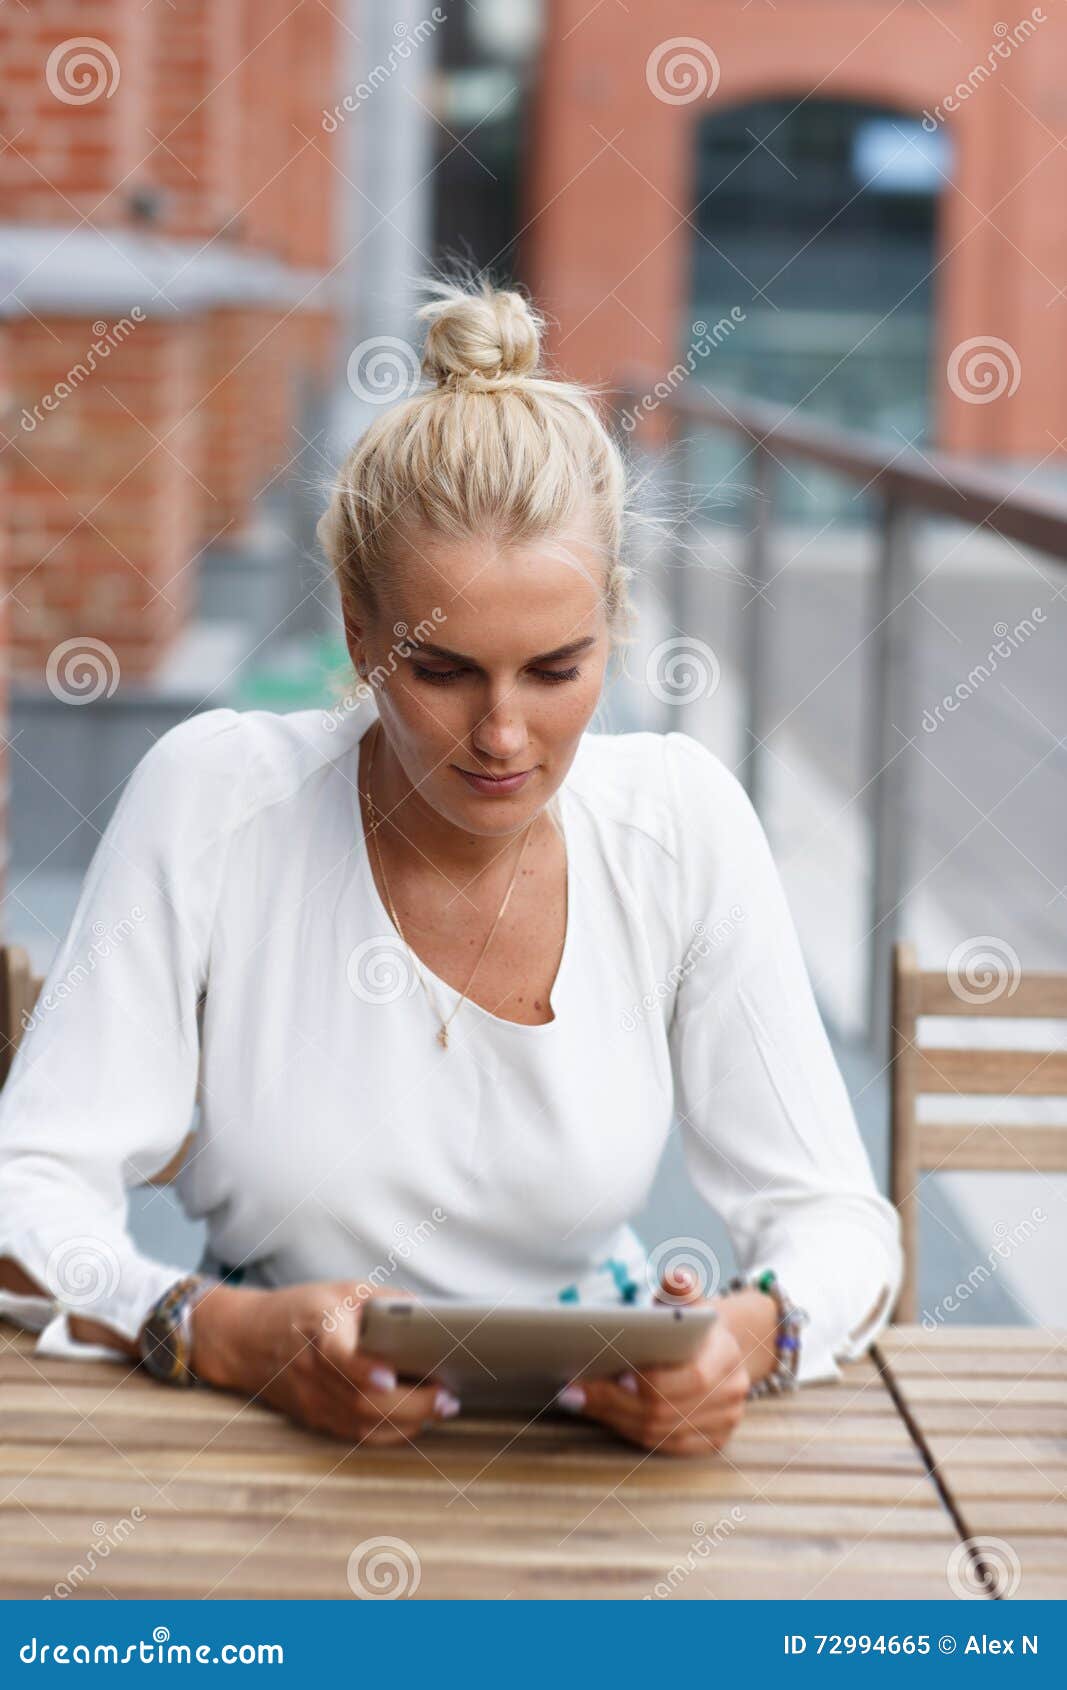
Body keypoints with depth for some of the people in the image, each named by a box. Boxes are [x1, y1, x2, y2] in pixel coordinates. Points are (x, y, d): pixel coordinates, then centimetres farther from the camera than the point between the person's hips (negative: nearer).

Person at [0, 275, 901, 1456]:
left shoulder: (679, 819, -6)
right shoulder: (214, 797, -11)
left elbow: (833, 1221, -4)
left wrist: (752, 1334, -26)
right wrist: (231, 1335, -29)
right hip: (279, 1441, -1)